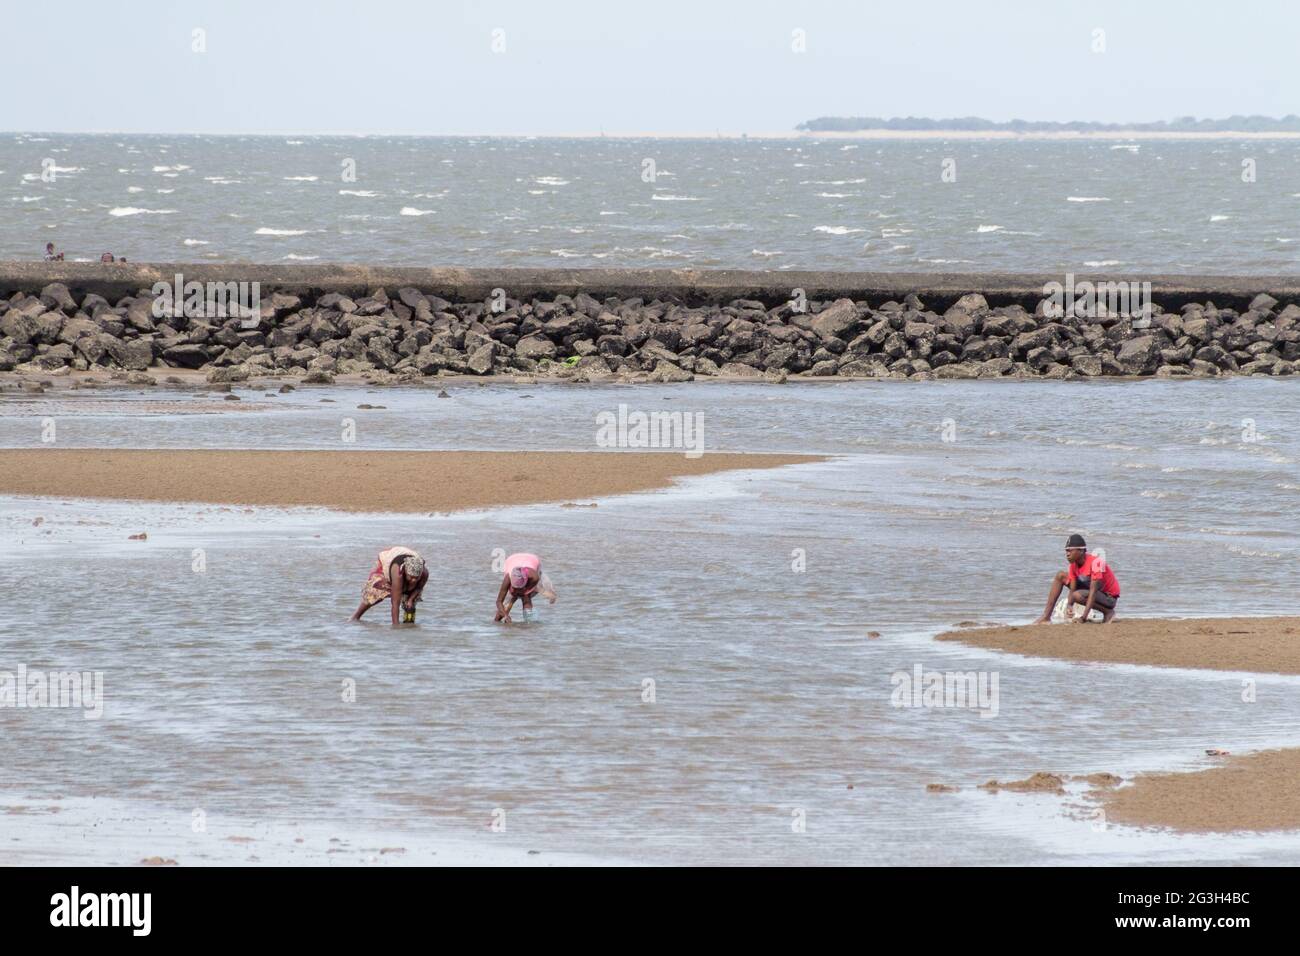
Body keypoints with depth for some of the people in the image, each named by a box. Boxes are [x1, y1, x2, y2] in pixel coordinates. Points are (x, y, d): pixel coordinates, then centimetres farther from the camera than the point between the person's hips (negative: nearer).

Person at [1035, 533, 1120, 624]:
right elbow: (1072, 589, -7)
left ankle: (1108, 612, -12)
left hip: (1109, 597, -8)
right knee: (1060, 576, 1)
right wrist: (1069, 605, -30)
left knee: (1077, 595, -34)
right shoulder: (1073, 564, -7)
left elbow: (1093, 591, -32)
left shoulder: (1095, 562, -29)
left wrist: (1083, 618, -37)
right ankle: (1046, 616, 0)